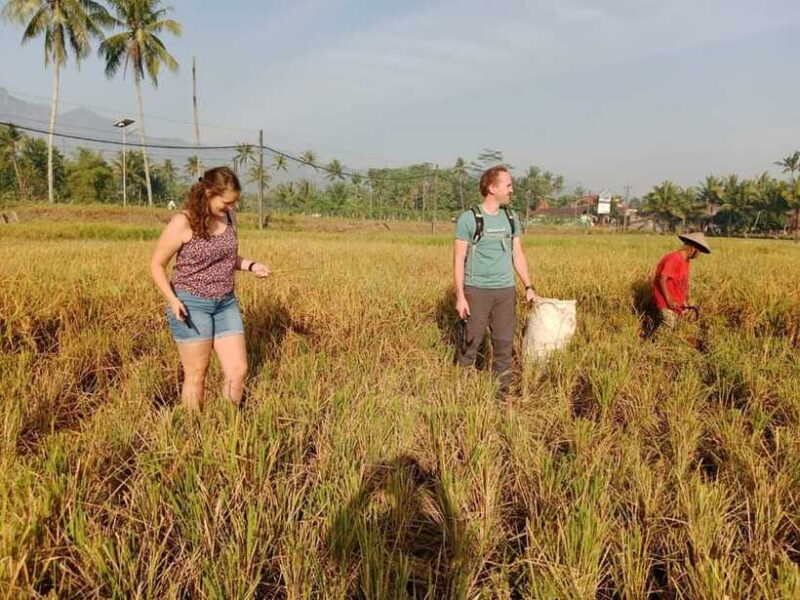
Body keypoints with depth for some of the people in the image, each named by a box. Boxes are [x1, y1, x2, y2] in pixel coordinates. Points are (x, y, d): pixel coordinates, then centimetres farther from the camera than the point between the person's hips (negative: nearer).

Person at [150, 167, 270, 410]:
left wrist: (251, 265, -2)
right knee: (196, 375, 5)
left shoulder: (228, 217, 3)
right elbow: (156, 264, -8)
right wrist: (172, 299, -22)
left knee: (238, 370, 5)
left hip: (226, 304, 6)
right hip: (192, 306, -6)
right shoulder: (182, 223, -15)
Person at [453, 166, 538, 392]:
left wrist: (529, 287, 11)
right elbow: (459, 259, -8)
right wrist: (460, 296, -13)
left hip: (505, 290, 5)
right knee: (470, 342, 1)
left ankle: (502, 390, 21)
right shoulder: (469, 218, -7)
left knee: (504, 344, 8)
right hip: (477, 290, -5)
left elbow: (518, 254, 15)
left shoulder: (511, 217, 9)